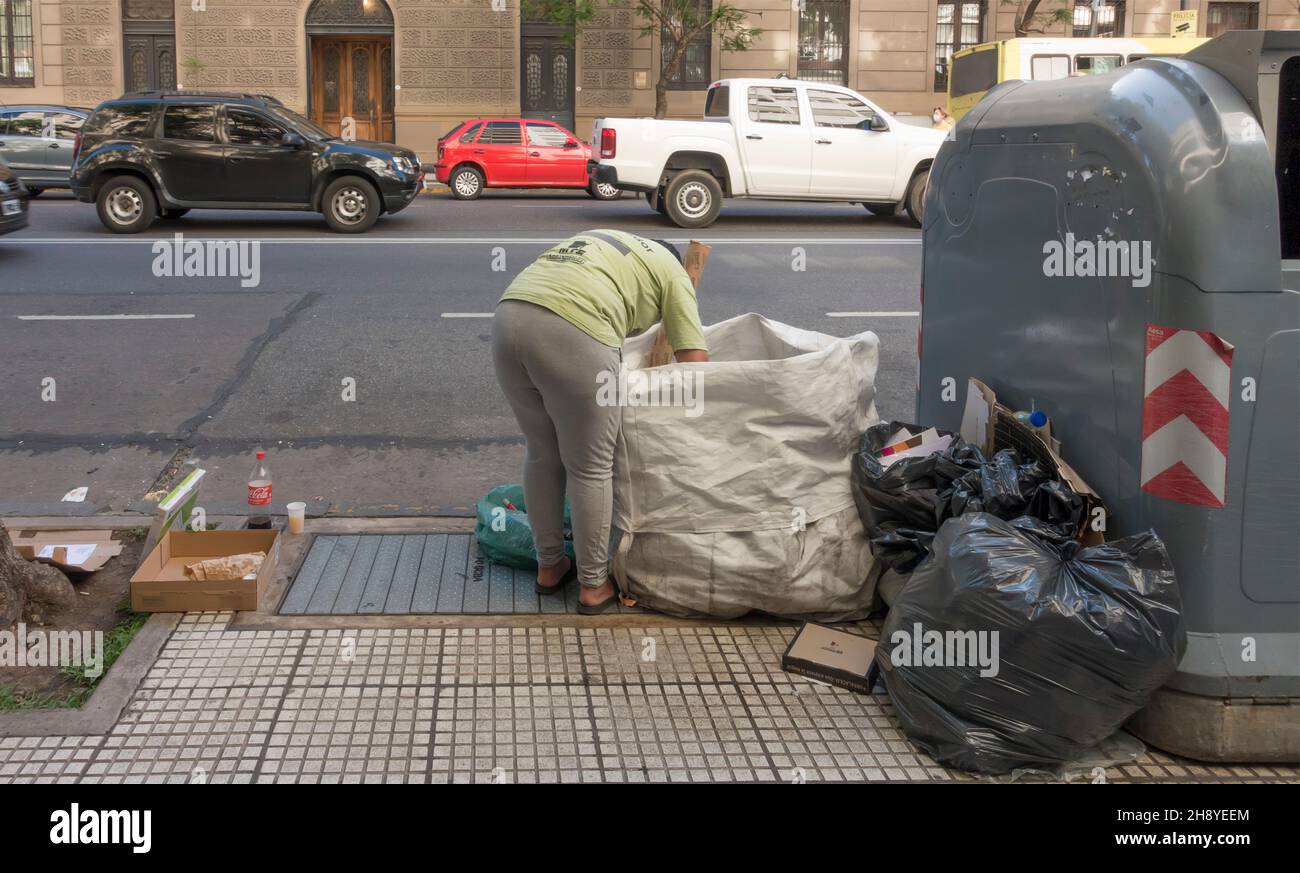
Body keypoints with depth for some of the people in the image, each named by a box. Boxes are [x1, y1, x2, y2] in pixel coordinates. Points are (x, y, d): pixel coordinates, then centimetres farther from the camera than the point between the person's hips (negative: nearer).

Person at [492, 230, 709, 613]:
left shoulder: (597, 239, 38)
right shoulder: (671, 271, 20)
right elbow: (694, 358, 11)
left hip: (508, 317, 6)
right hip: (573, 335, -6)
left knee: (541, 454, 23)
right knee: (591, 469, 10)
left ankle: (549, 567, 35)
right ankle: (593, 585, 22)